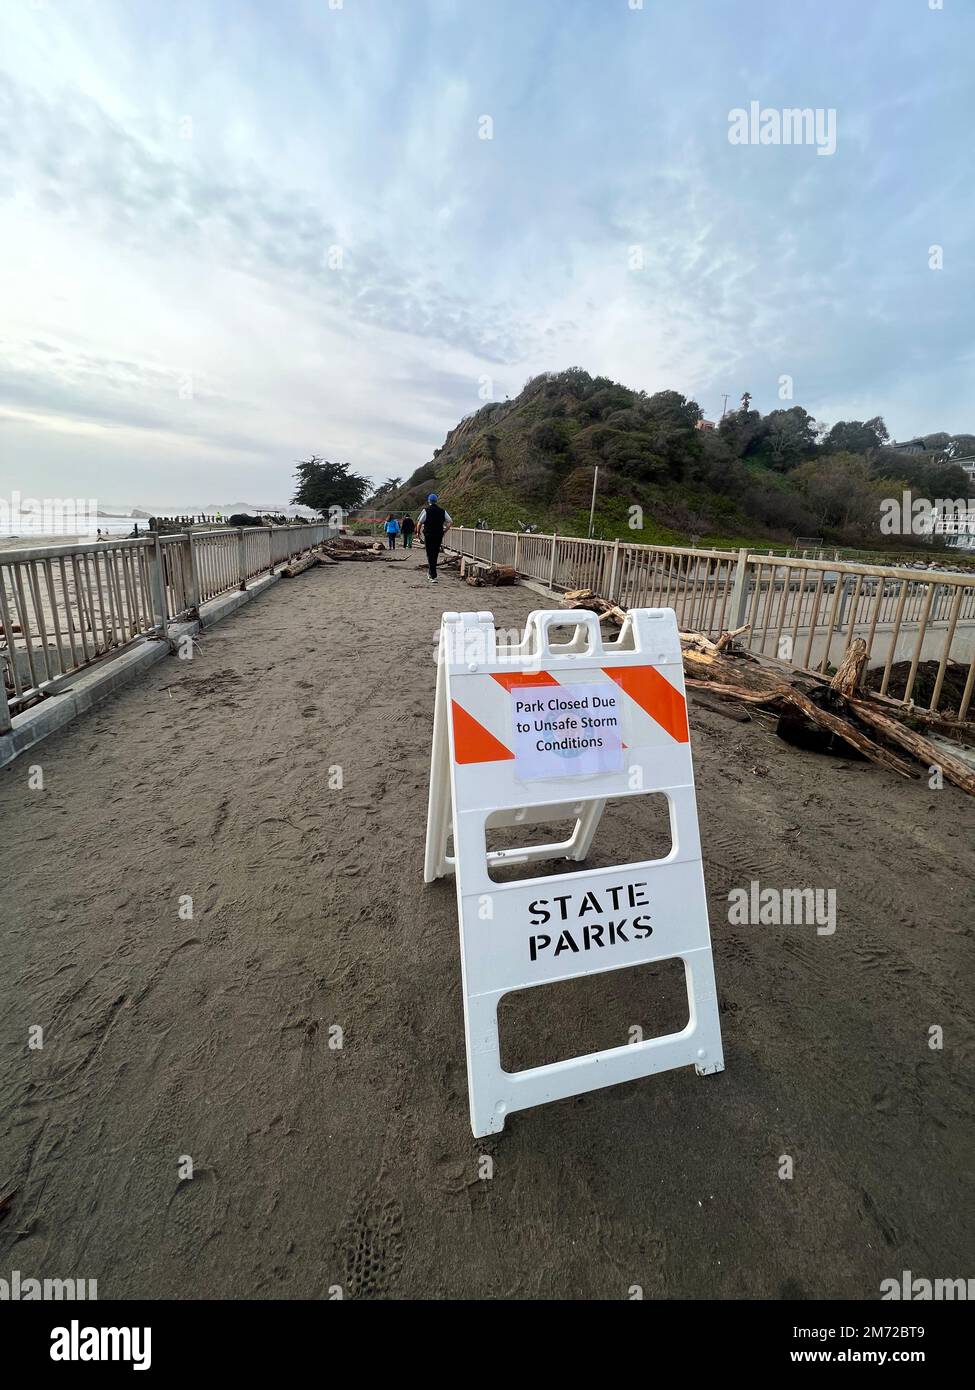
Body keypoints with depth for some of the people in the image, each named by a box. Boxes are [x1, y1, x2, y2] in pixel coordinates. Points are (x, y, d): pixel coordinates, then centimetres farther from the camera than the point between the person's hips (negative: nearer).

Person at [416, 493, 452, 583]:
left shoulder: (426, 510, -6)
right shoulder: (442, 511, 5)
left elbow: (419, 523, -8)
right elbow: (451, 522, 5)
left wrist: (418, 532, 7)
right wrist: (444, 531, 14)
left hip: (428, 535, -4)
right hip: (439, 536, 4)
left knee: (430, 555, -2)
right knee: (435, 555, 18)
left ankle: (433, 577, -11)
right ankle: (431, 573, 29)